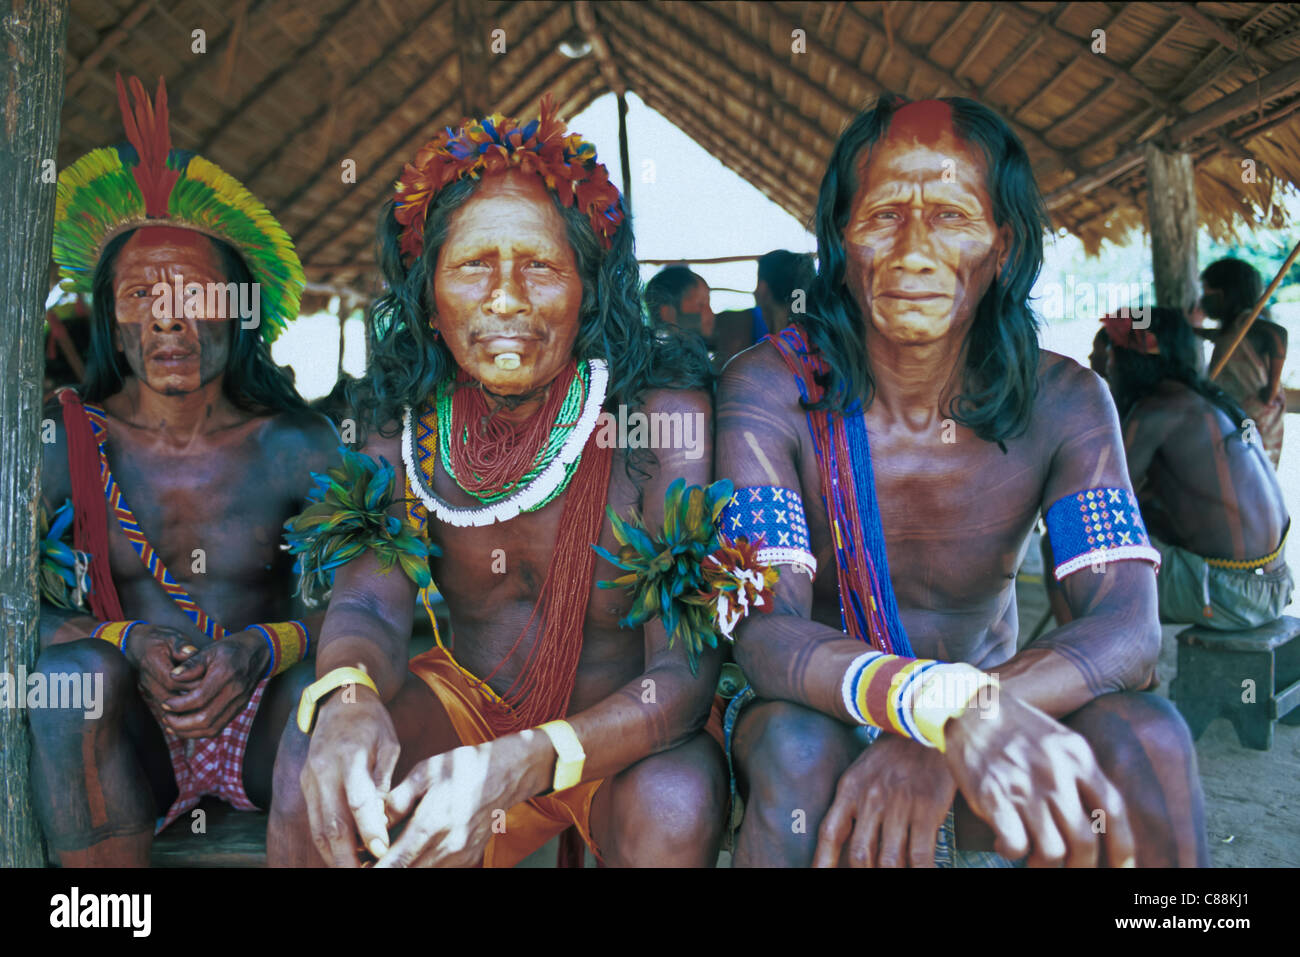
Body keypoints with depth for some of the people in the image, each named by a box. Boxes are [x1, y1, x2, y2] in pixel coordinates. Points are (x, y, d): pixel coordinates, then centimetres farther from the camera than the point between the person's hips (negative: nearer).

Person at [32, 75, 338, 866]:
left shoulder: (301, 446, -3)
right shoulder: (62, 442, -1)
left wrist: (263, 648, -28)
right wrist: (129, 642, -23)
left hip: (266, 729, 0)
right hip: (127, 739, 1)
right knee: (68, 672, -30)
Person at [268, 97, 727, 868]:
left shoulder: (666, 414, -21)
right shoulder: (411, 421, -6)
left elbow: (686, 670, -24)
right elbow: (371, 602, -14)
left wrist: (522, 765, -41)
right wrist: (346, 701, -40)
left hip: (627, 730, -2)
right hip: (469, 707, 3)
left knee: (674, 807, -33)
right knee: (319, 755, -23)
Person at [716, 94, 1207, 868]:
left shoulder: (1065, 404, -10)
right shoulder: (770, 389, -17)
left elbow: (1130, 628, -21)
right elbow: (766, 630, -27)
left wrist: (956, 723, -40)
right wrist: (950, 704, -46)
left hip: (988, 725, 2)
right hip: (813, 710, -1)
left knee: (1147, 741, -26)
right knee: (803, 753, -35)